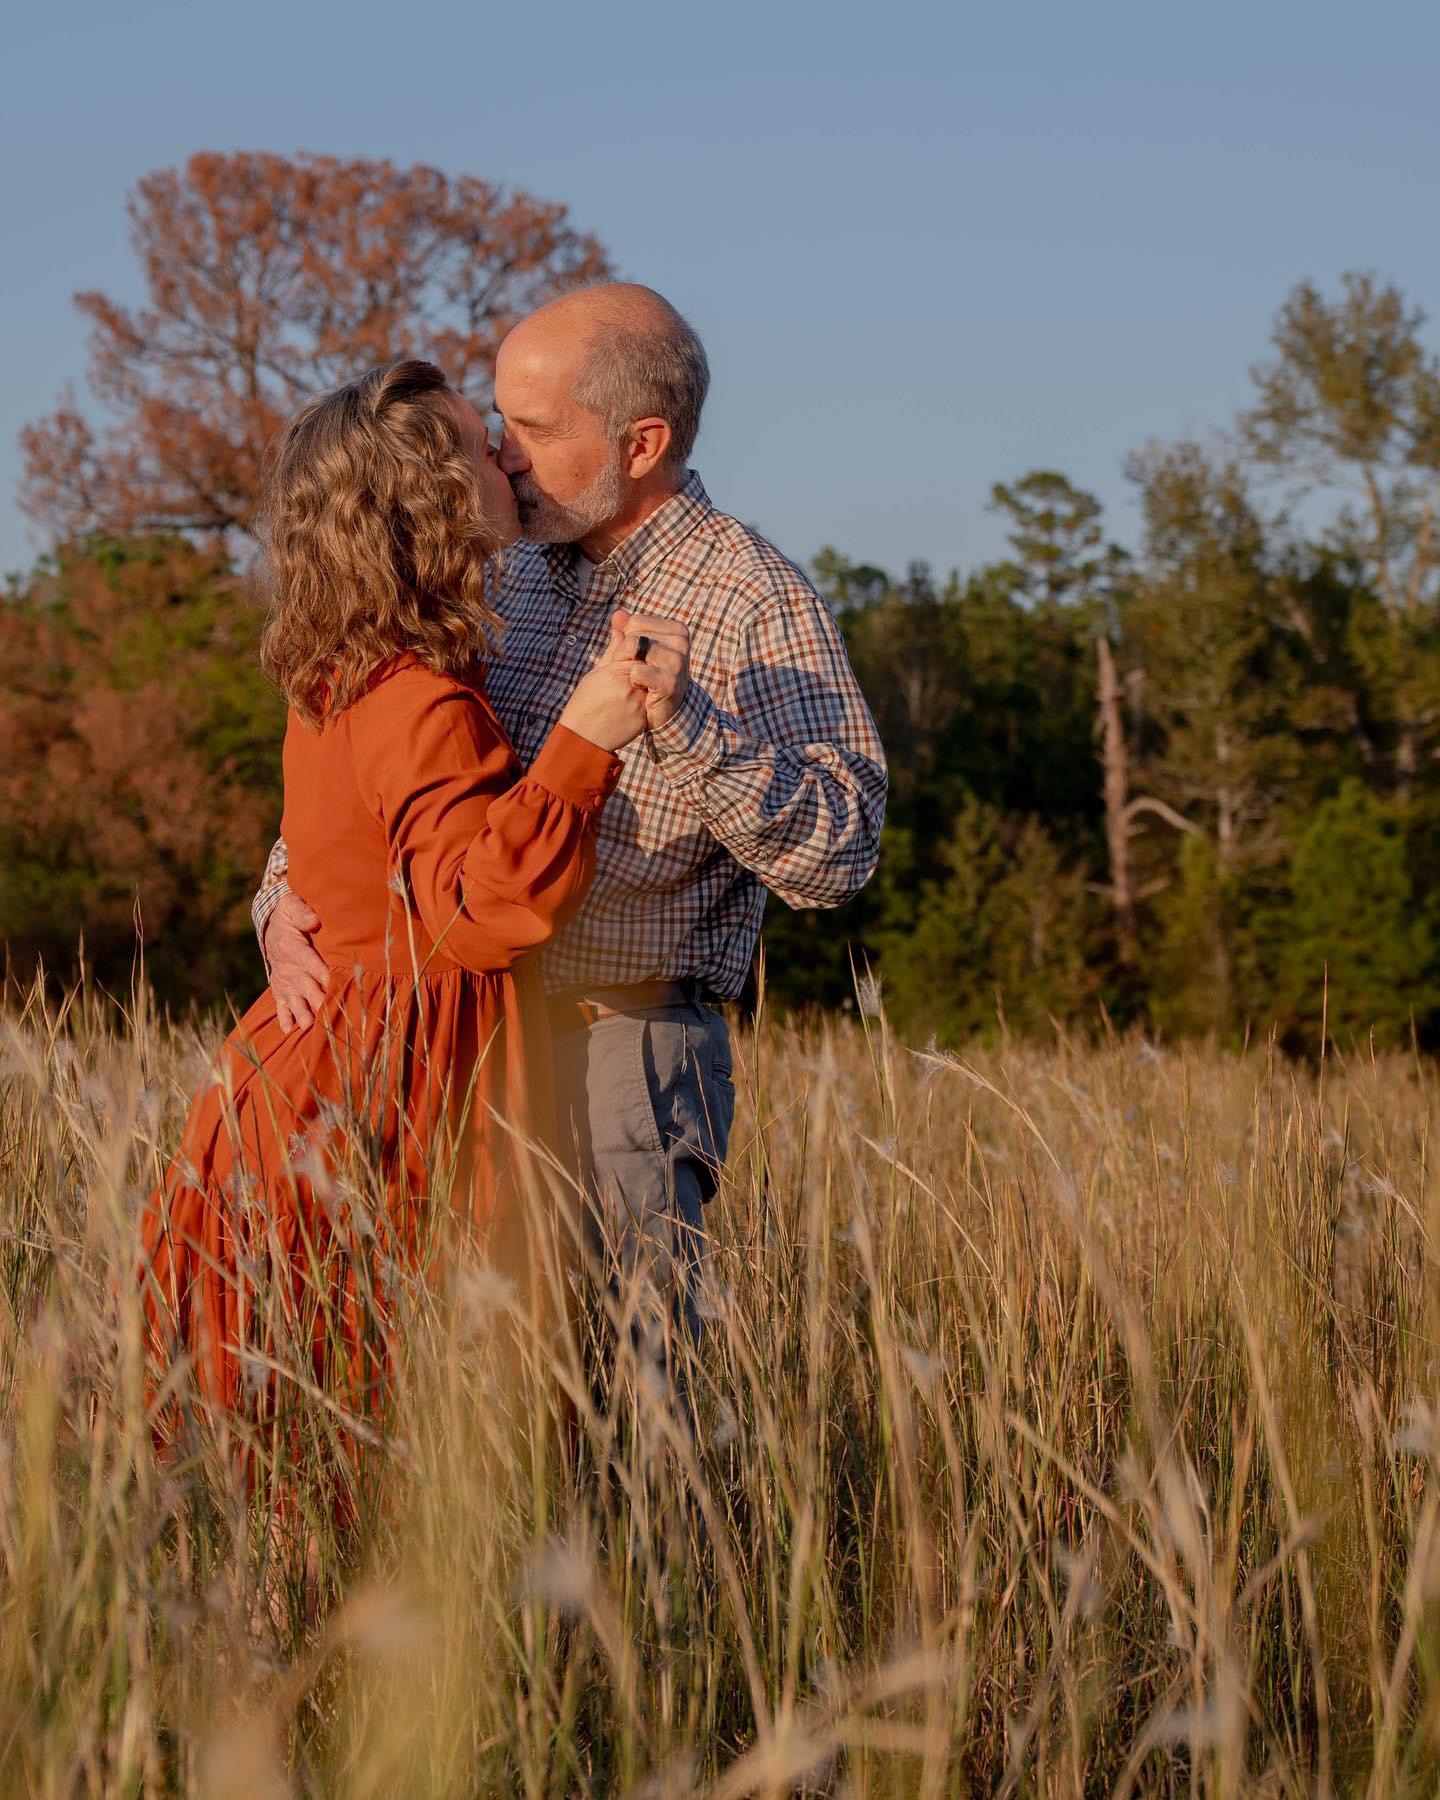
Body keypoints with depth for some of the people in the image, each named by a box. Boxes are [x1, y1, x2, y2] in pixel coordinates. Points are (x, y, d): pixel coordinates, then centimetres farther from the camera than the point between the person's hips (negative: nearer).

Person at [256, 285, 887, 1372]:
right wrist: (287, 902, -1)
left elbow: (838, 856, -15)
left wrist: (689, 725, -29)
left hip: (621, 1049, -6)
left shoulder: (759, 605, -8)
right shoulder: (517, 579, 12)